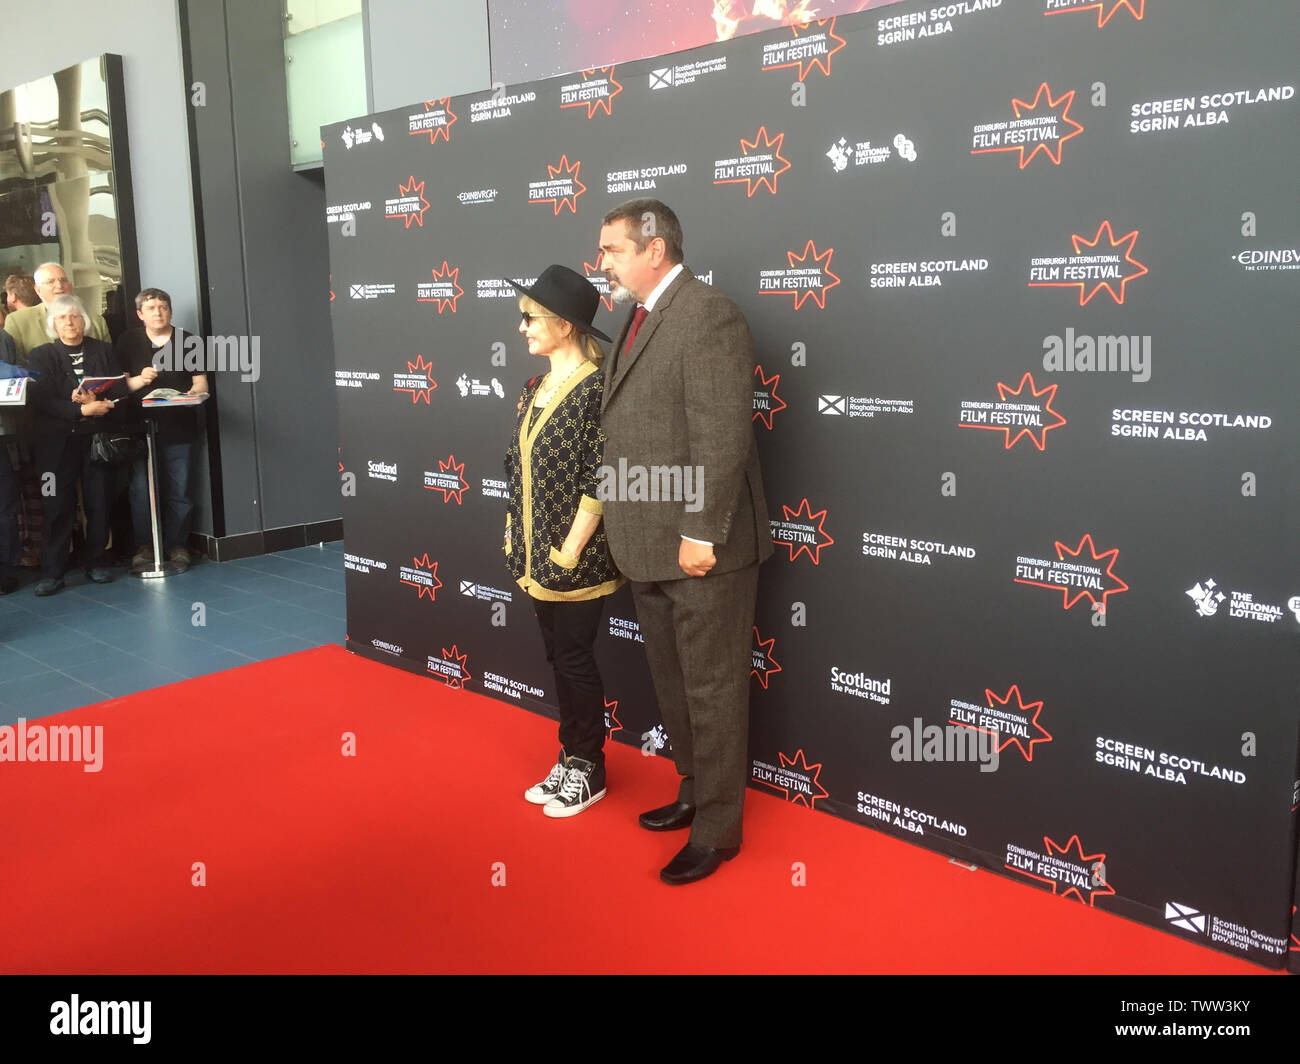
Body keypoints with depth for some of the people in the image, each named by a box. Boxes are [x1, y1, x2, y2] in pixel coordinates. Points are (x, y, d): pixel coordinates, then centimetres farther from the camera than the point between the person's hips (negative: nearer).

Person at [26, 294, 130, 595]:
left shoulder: (103, 350, 12)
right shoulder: (41, 356, 7)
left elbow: (119, 390, 3)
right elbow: (40, 399, -6)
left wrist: (96, 399, -18)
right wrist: (81, 410, -19)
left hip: (99, 437, 2)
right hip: (58, 442, -2)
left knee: (100, 502, 4)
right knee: (59, 506, -3)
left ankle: (96, 563, 16)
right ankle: (52, 572, 1)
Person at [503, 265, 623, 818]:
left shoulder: (595, 388, -16)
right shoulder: (536, 389, 9)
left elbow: (601, 480, -18)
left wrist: (570, 551, -18)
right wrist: (518, 539, 10)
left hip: (575, 558, -7)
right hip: (536, 555, 8)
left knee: (575, 660, 4)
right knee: (559, 658, 16)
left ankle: (588, 770, 21)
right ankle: (569, 759, 29)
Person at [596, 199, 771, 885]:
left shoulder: (709, 317, -15)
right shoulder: (641, 320, 14)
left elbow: (722, 438, -22)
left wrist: (702, 534, -22)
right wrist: (628, 532, 13)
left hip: (701, 550, -9)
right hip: (649, 548, 10)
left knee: (712, 691, 4)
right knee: (673, 685, 21)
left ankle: (717, 829, 18)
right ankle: (694, 794, 39)